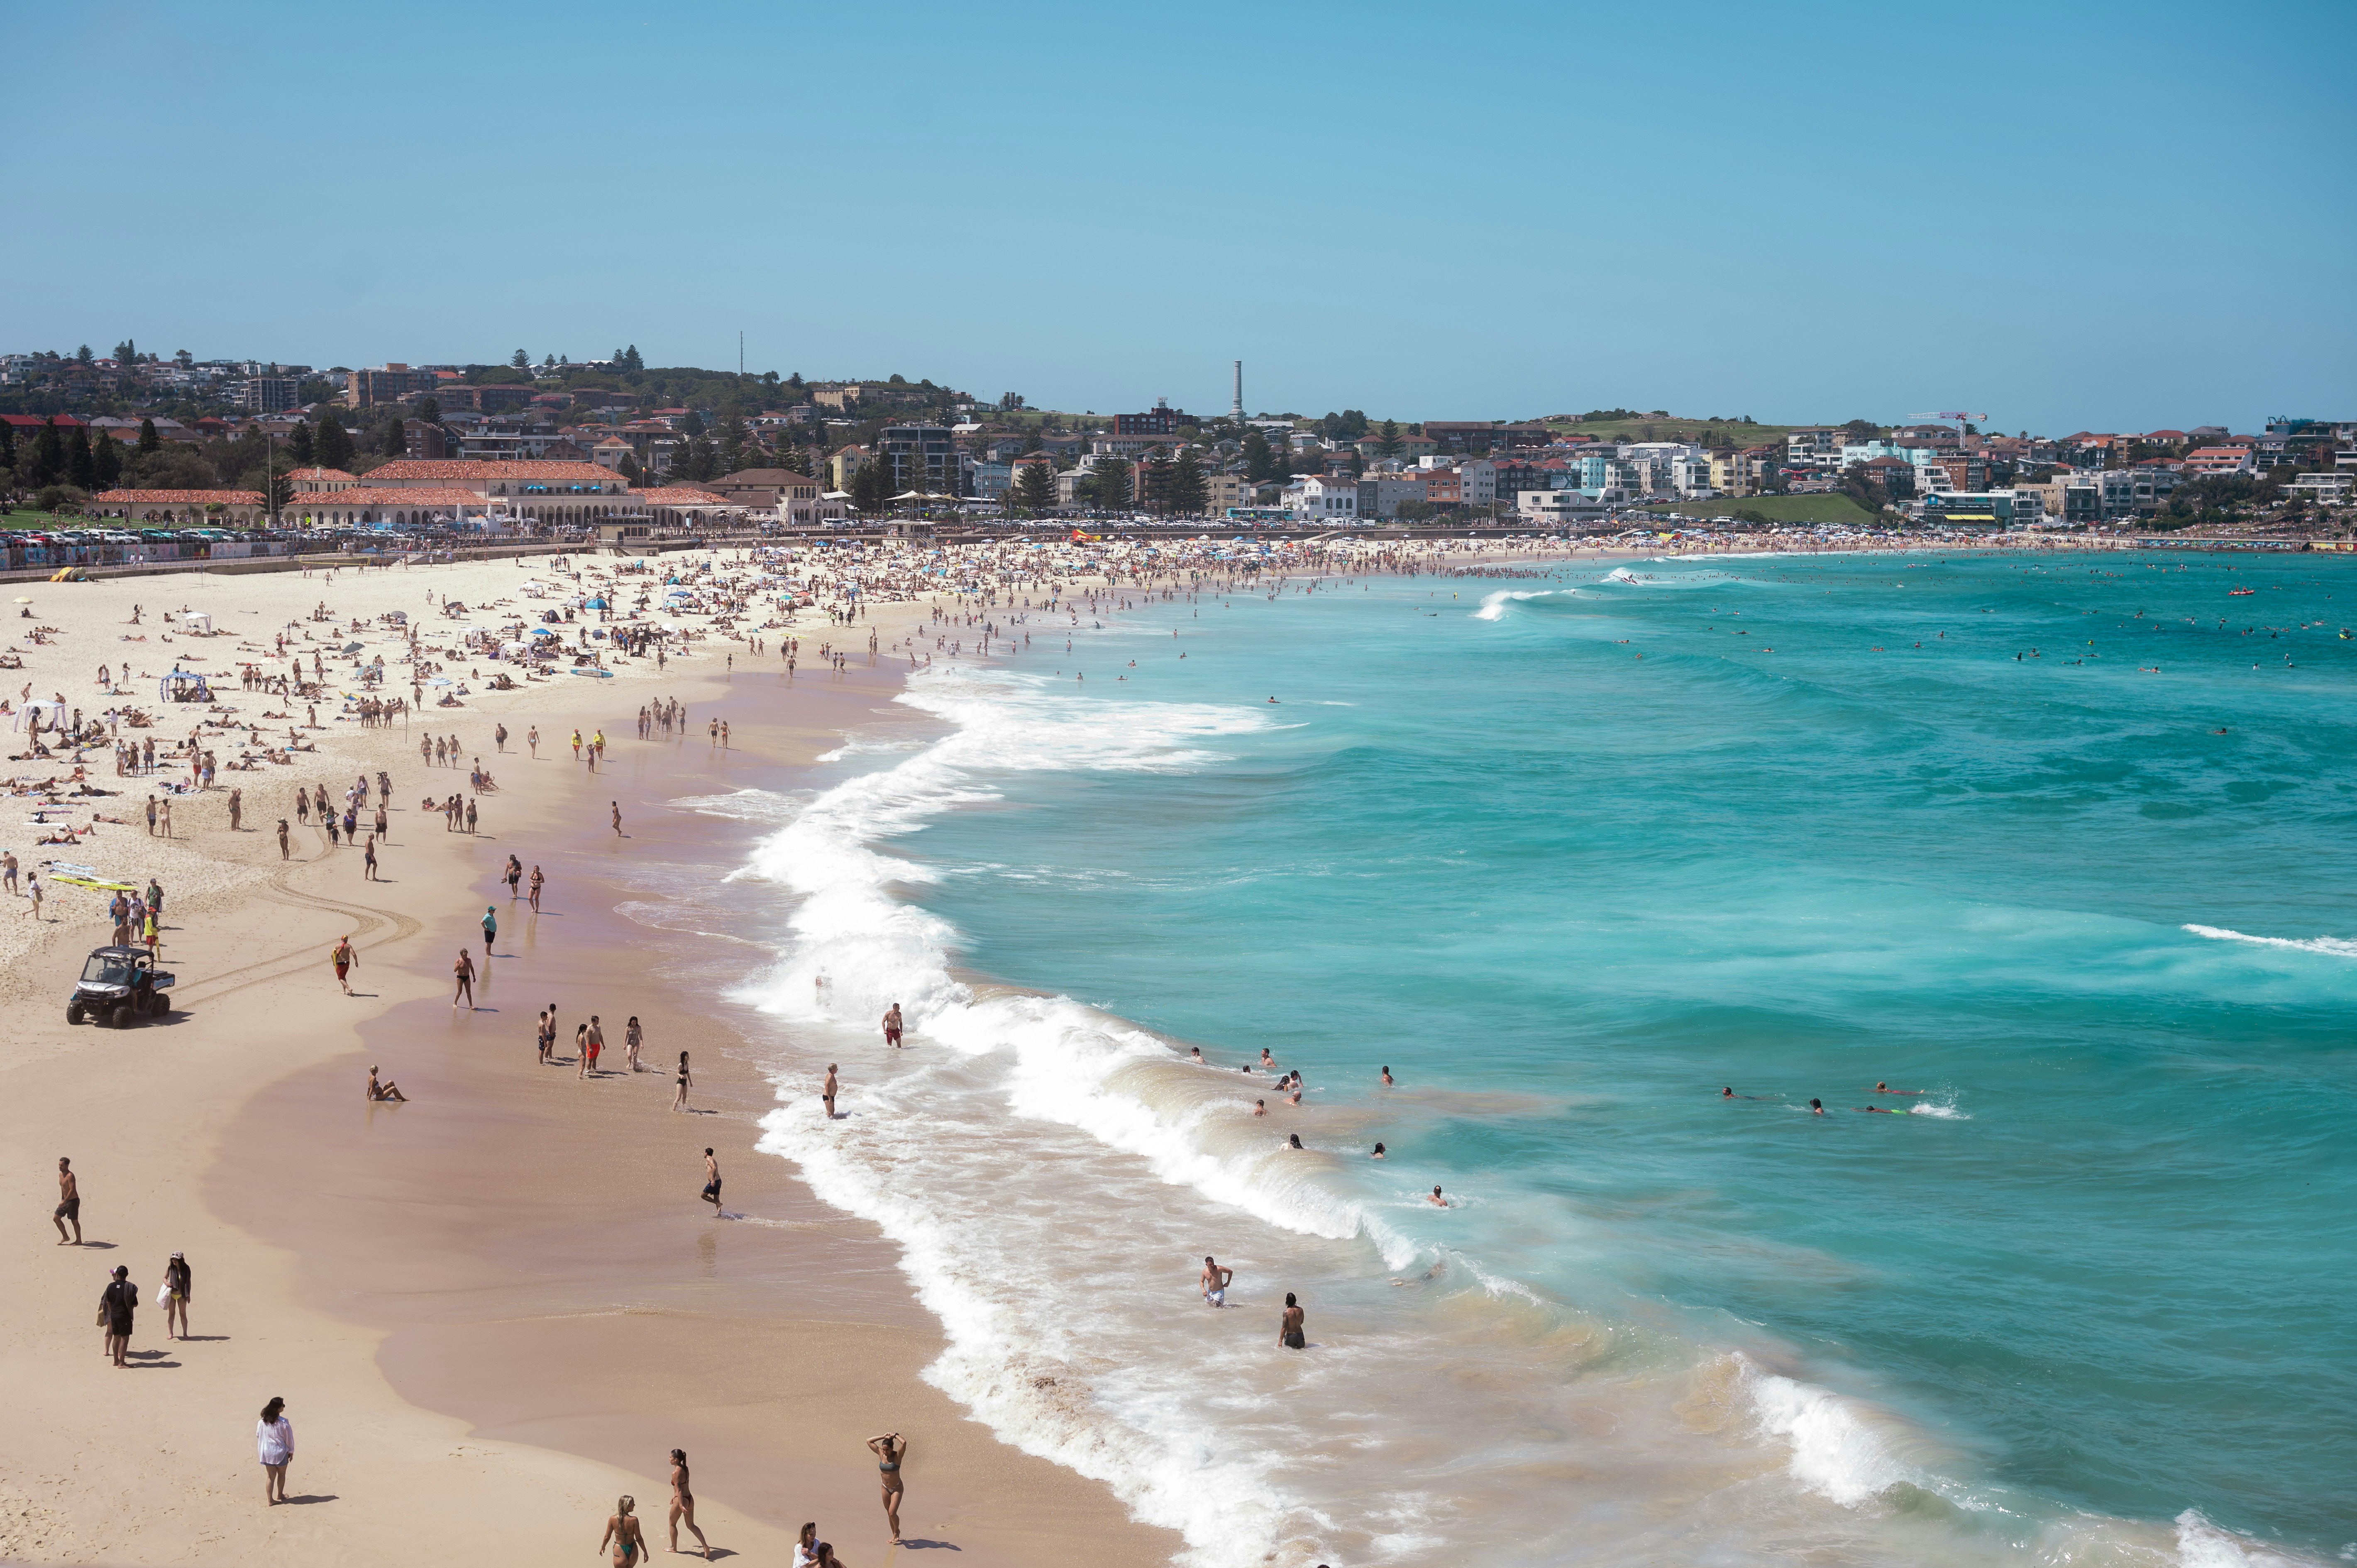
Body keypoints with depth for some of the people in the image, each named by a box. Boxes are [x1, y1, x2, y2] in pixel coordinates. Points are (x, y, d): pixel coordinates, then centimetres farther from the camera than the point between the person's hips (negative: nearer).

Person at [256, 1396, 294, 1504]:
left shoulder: (262, 1422, -7)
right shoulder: (283, 1423, -18)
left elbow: (258, 1435, 6)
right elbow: (289, 1438, -9)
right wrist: (291, 1452, 5)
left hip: (267, 1452, 3)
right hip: (281, 1452, -3)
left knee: (270, 1476, 11)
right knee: (281, 1474, 19)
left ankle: (270, 1499, 9)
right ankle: (280, 1495, 33)